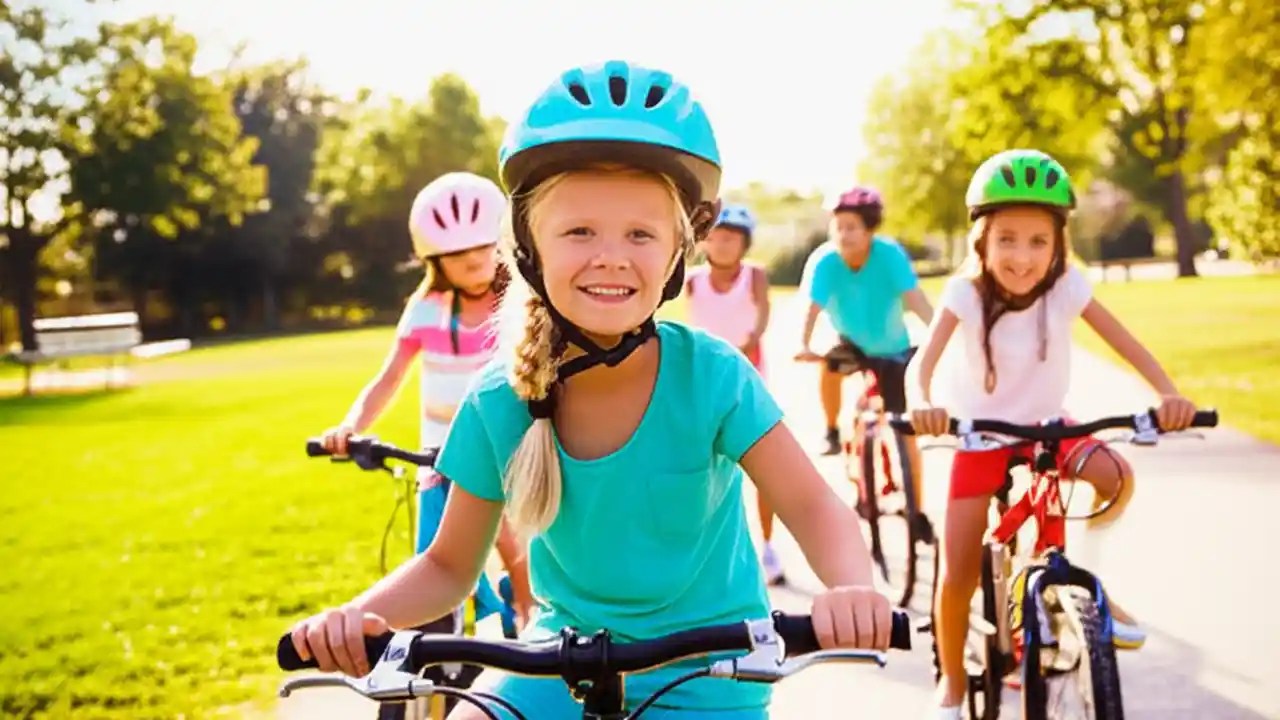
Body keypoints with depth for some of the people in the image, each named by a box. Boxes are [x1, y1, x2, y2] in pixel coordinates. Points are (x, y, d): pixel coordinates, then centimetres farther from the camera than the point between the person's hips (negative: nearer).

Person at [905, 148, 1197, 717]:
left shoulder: (1066, 286, -17)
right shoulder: (966, 291, -22)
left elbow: (1124, 342, -22)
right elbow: (925, 357, -32)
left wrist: (1169, 394, -40)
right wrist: (921, 403, -54)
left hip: (1047, 425, 2)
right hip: (980, 432, -2)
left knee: (1116, 476, -27)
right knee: (958, 573, -8)